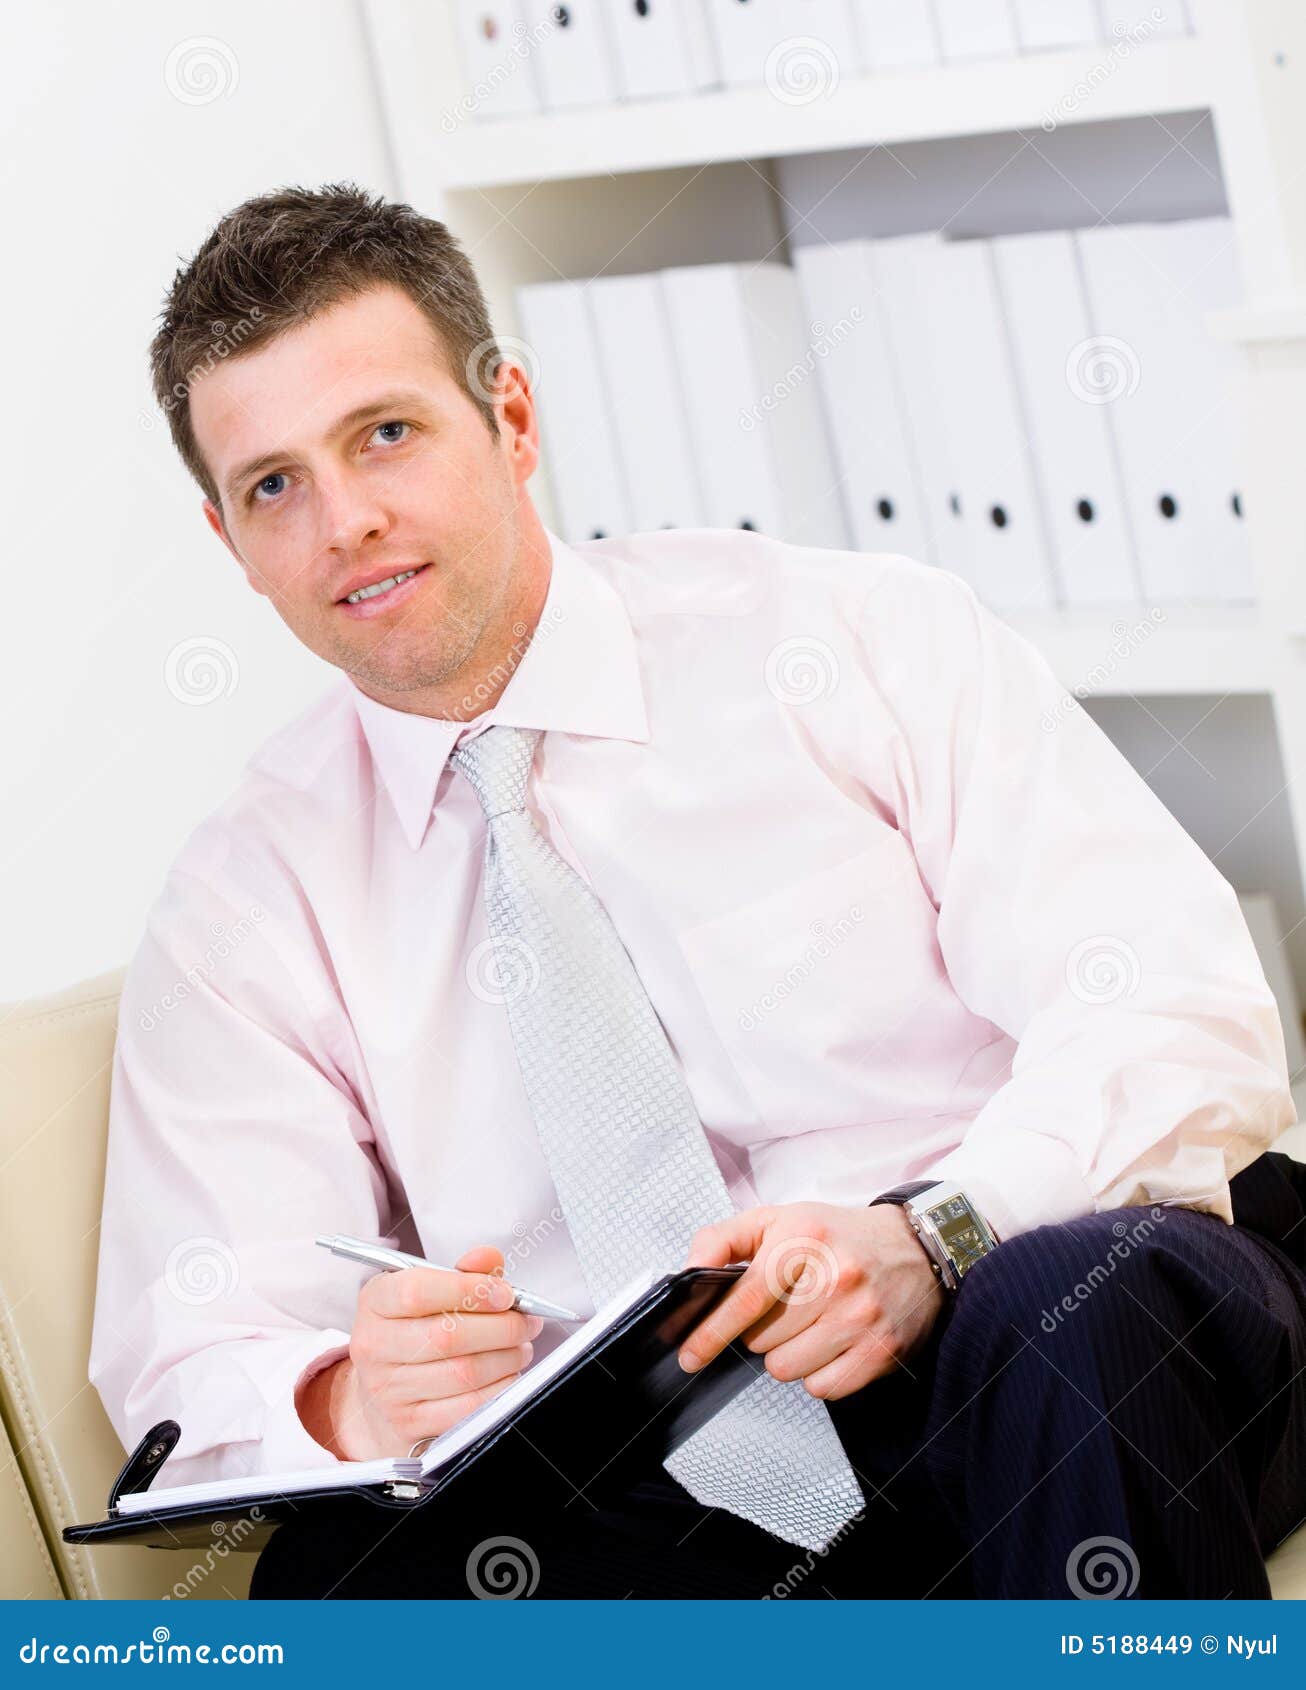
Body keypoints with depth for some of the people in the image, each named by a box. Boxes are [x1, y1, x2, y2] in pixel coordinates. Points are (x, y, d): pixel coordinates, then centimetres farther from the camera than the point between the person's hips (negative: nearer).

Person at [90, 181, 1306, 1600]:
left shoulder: (861, 640, 3)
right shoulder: (243, 910, 9)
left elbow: (1185, 1017, -6)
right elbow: (191, 1368, 1)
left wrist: (931, 1232, -25)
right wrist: (344, 1402, -24)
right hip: (677, 1506, 1)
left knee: (1071, 1307, -36)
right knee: (339, 1584, -30)